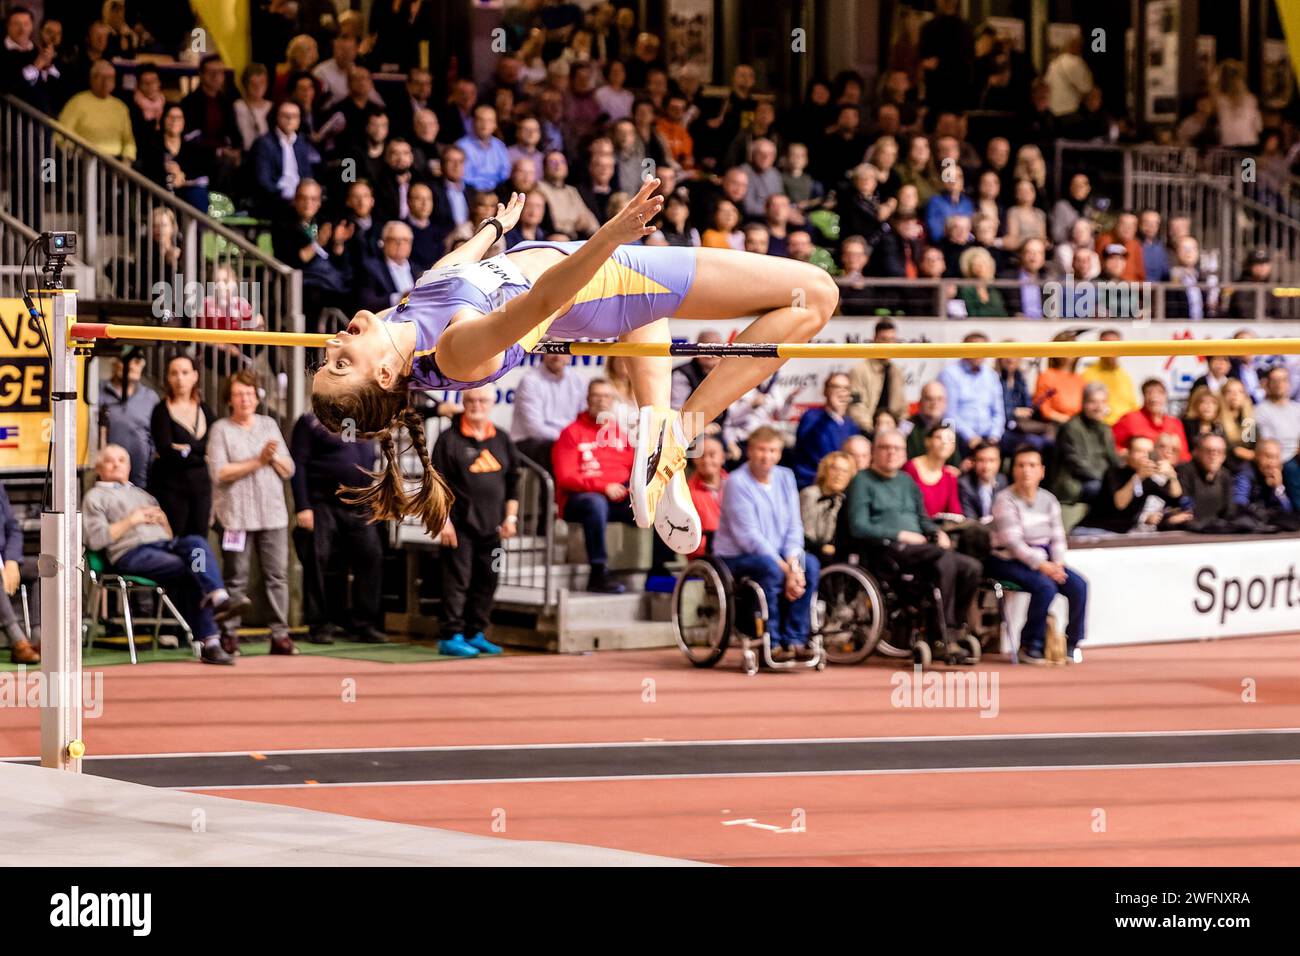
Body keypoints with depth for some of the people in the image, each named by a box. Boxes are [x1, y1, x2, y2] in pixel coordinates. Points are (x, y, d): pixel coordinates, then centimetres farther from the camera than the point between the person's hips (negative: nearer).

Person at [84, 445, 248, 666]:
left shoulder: (141, 494, 35)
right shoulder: (95, 497, 16)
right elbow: (95, 539, -1)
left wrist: (162, 518, 11)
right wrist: (131, 521, -3)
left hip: (164, 543, 5)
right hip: (131, 554, -5)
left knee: (195, 542, -30)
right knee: (189, 570, -29)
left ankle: (218, 598, -44)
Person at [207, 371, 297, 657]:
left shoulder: (269, 425, 15)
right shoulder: (221, 429, 2)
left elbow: (288, 471, 13)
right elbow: (219, 472, -11)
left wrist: (274, 457, -7)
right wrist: (258, 462, -11)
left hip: (272, 513, 3)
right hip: (236, 516, -3)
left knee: (277, 576, -1)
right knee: (236, 579, -2)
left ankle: (280, 636, 1)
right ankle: (229, 636, 3)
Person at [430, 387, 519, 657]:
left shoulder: (501, 440, 12)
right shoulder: (450, 439, -4)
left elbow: (512, 481, 18)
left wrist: (511, 516, 10)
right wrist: (443, 520, -12)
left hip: (492, 524, 5)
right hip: (460, 523, -5)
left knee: (487, 581, 7)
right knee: (457, 580, -7)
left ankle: (475, 634, 16)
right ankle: (451, 637, -5)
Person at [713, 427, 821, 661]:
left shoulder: (785, 477, 7)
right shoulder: (737, 482, -13)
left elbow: (794, 526, 4)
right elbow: (749, 535, -19)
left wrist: (793, 562, -16)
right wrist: (785, 570, -23)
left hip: (775, 552, 6)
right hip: (737, 556, -6)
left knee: (810, 564, -20)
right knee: (770, 567, -35)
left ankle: (794, 640, -18)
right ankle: (771, 644, -27)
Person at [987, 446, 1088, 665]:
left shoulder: (1048, 499, 10)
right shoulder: (1005, 500, -9)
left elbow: (1057, 537, 6)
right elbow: (1013, 541, -18)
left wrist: (1058, 563, -13)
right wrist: (1041, 565, -25)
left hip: (1043, 560, 6)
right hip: (1009, 561, -6)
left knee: (1078, 585, -16)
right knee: (1045, 586, -32)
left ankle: (1072, 645, -5)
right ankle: (1030, 647, -21)